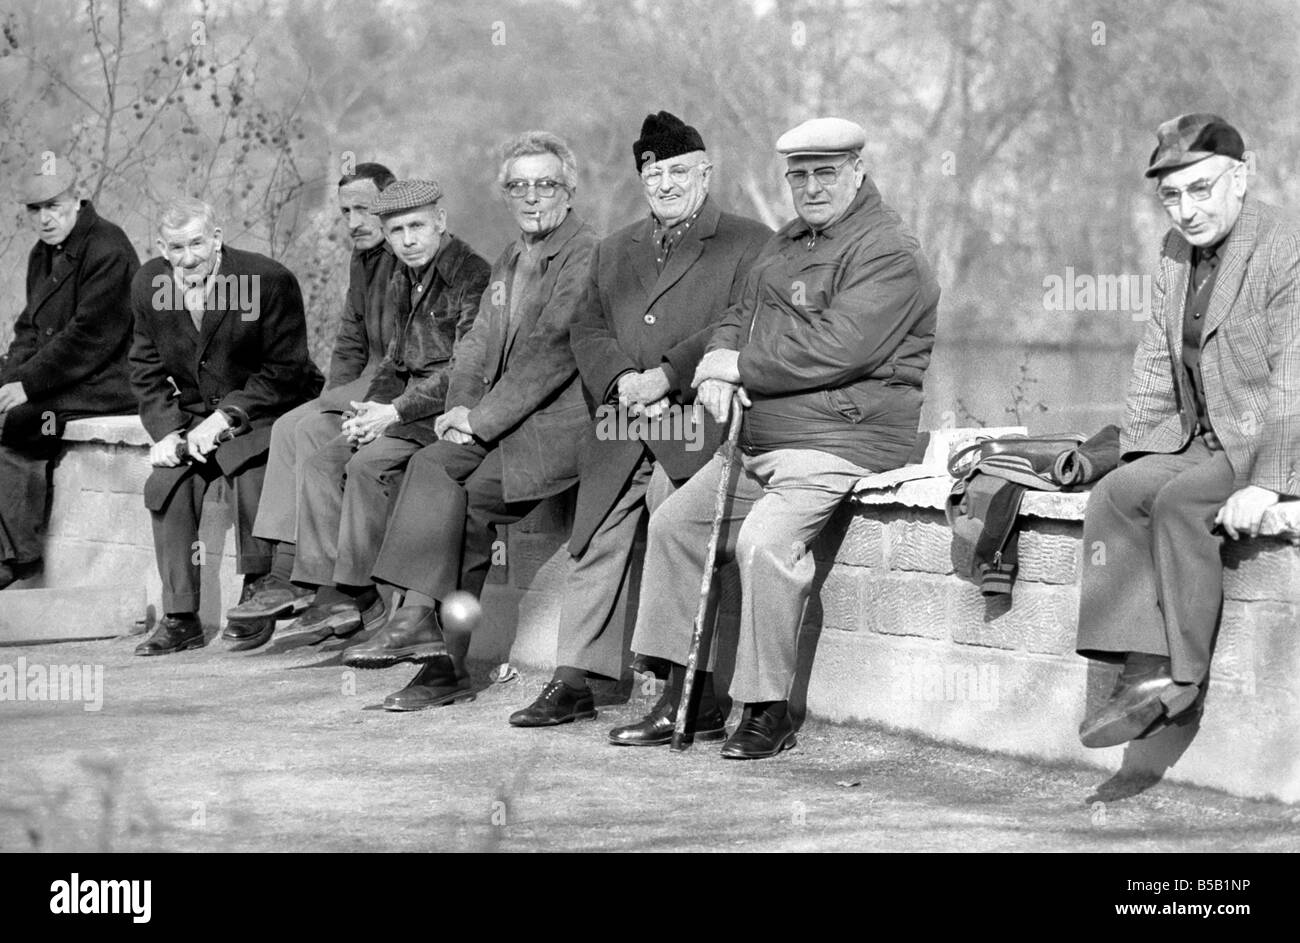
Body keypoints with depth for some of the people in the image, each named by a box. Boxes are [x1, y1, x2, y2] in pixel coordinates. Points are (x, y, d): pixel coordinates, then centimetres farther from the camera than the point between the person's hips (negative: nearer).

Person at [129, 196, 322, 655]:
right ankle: (180, 618, -12)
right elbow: (147, 373, 8)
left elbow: (284, 371, -13)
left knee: (252, 477, -30)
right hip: (196, 415, 5)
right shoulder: (148, 286, 1)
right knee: (166, 480, -19)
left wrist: (225, 417, -21)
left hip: (263, 412, -4)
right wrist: (168, 431, -9)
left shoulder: (270, 280, -15)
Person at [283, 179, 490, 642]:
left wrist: (395, 412, -19)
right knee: (323, 462, -6)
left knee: (369, 462, -26)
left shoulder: (472, 275, -13)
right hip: (408, 403, 9)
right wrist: (371, 408, 0)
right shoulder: (403, 283, 15)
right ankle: (331, 598, -12)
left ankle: (357, 595, -17)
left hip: (449, 409, -9)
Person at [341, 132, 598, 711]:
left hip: (560, 424, -7)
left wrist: (482, 419, -16)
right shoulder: (510, 261, 23)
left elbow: (553, 349, -15)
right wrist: (461, 408, 0)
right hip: (500, 422, 7)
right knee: (434, 466, -18)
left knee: (461, 499, -24)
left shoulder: (586, 254, -7)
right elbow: (477, 347, 20)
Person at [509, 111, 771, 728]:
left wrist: (666, 376, -15)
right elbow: (587, 330, 14)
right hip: (619, 431, 5)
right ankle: (573, 683, 7)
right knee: (593, 549, 3)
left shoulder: (748, 244, 5)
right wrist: (622, 381, -7)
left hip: (693, 427, -5)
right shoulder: (613, 251, 24)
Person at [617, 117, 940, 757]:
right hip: (759, 435, 10)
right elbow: (741, 316, 21)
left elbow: (835, 349, -23)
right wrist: (717, 367, -3)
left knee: (765, 541, -28)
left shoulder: (888, 253, -12)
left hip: (838, 439, -10)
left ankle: (768, 711, -18)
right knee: (675, 523, 3)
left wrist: (740, 366, -14)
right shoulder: (788, 242, 19)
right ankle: (688, 700, 8)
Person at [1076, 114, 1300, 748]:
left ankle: (1184, 685, -19)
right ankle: (1146, 673, -23)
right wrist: (1138, 451, 5)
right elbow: (1156, 359, 16)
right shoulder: (1177, 249, 11)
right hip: (1203, 441, 8)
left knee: (1178, 503, -28)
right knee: (1114, 495, -16)